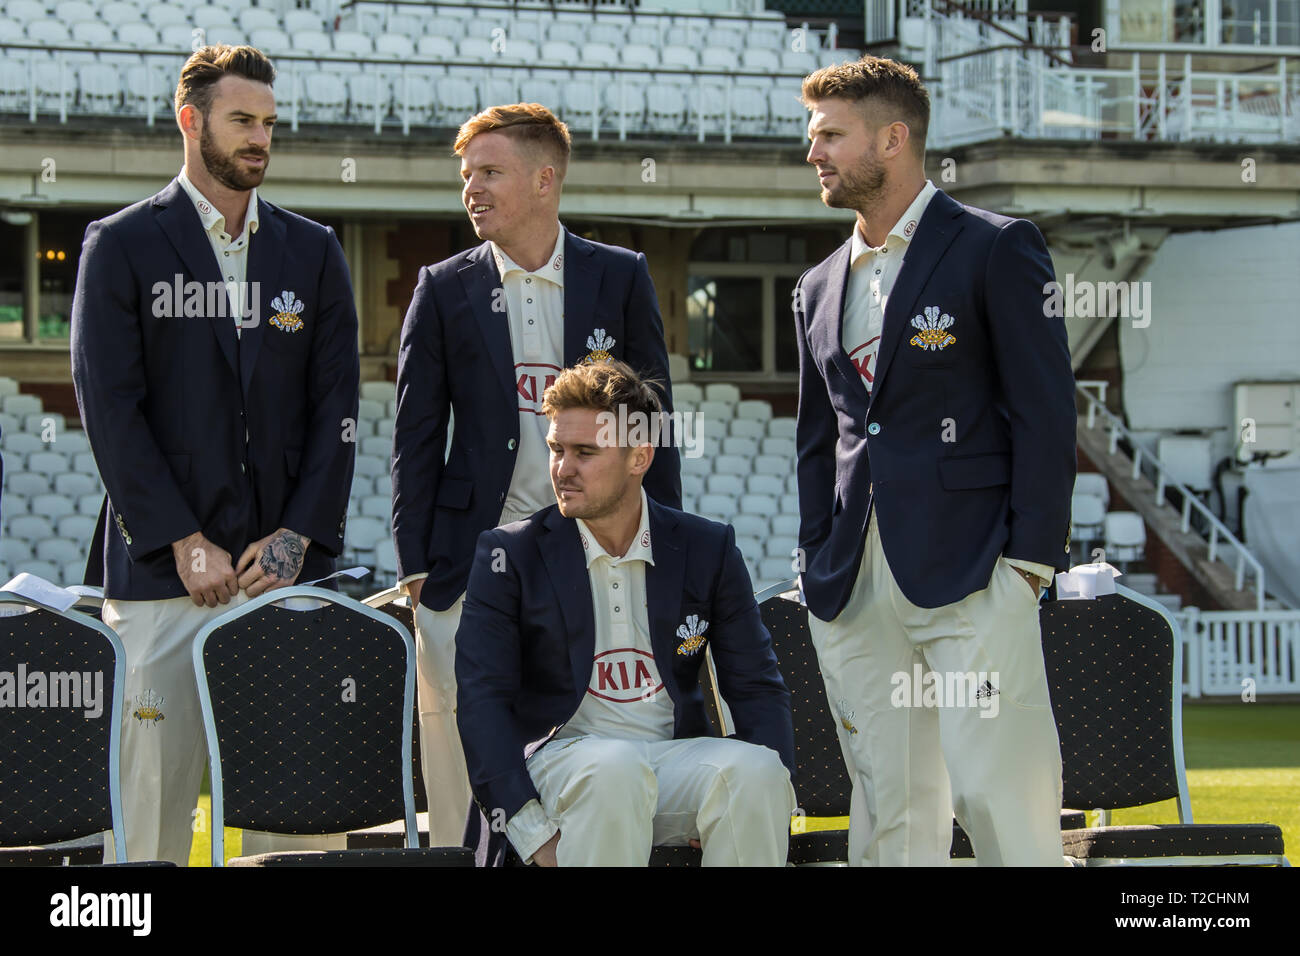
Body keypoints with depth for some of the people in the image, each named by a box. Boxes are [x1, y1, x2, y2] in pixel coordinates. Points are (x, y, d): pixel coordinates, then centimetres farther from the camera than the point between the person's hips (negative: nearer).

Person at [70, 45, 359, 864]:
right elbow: (110, 405, -3)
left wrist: (296, 537, -4)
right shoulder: (122, 246, 4)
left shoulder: (314, 253, 14)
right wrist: (184, 543, -10)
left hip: (288, 569, 3)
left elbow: (336, 407, 9)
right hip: (163, 574, -3)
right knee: (150, 795, -5)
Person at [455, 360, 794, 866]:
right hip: (562, 755, -2)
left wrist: (768, 805, -10)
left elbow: (756, 687, 11)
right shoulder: (512, 554, 4)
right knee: (614, 770, -37)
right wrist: (536, 835, -17)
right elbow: (481, 698, -3)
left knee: (755, 769, -31)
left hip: (675, 756, 2)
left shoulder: (707, 550, 10)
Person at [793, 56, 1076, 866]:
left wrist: (1029, 561, -12)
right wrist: (817, 566, 13)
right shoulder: (821, 288, 19)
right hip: (856, 587, 6)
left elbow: (1045, 415, -5)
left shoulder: (996, 251, -1)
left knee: (998, 795, -13)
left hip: (970, 577, -6)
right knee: (886, 810, 5)